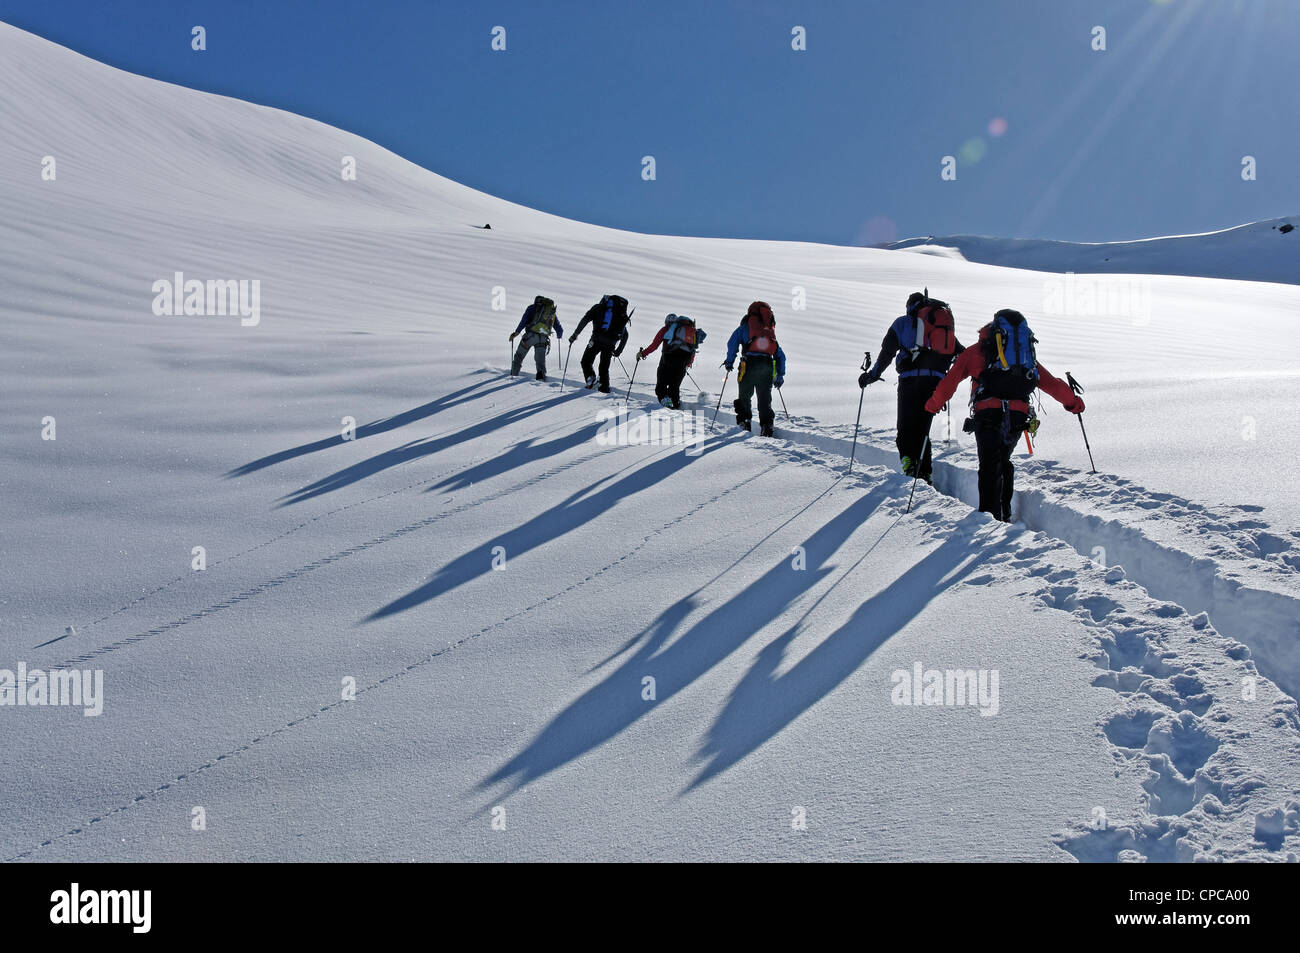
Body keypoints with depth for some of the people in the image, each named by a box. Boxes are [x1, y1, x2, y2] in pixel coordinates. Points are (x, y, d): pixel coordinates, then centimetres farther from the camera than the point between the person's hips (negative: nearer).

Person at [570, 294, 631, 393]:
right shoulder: (621, 315, 27)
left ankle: (591, 378, -15)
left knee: (586, 361, 8)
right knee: (604, 367, 17)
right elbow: (625, 335, 27)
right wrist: (618, 351, 32)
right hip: (611, 343, 4)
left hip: (598, 339, -3)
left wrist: (575, 334, -1)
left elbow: (585, 320, 0)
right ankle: (605, 387, 7)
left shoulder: (598, 307, 15)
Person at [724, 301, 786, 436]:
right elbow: (781, 356, 25)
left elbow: (733, 343, -1)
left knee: (745, 395, 11)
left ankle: (744, 421, 1)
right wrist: (780, 375, 26)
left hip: (750, 363, -3)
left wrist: (729, 362, 3)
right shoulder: (771, 333, 26)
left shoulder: (744, 328, 14)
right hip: (767, 366, 3)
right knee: (765, 399, 5)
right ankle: (766, 425, -8)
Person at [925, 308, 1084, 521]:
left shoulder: (977, 351, 18)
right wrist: (1073, 402, 40)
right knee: (1004, 461, 22)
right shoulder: (1027, 353, 25)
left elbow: (951, 379, 17)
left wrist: (934, 404, 29)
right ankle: (1004, 514, 19)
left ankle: (991, 517, -15)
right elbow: (1052, 383, 26)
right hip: (1018, 417, 3)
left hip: (988, 414, -3)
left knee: (989, 465, -2)